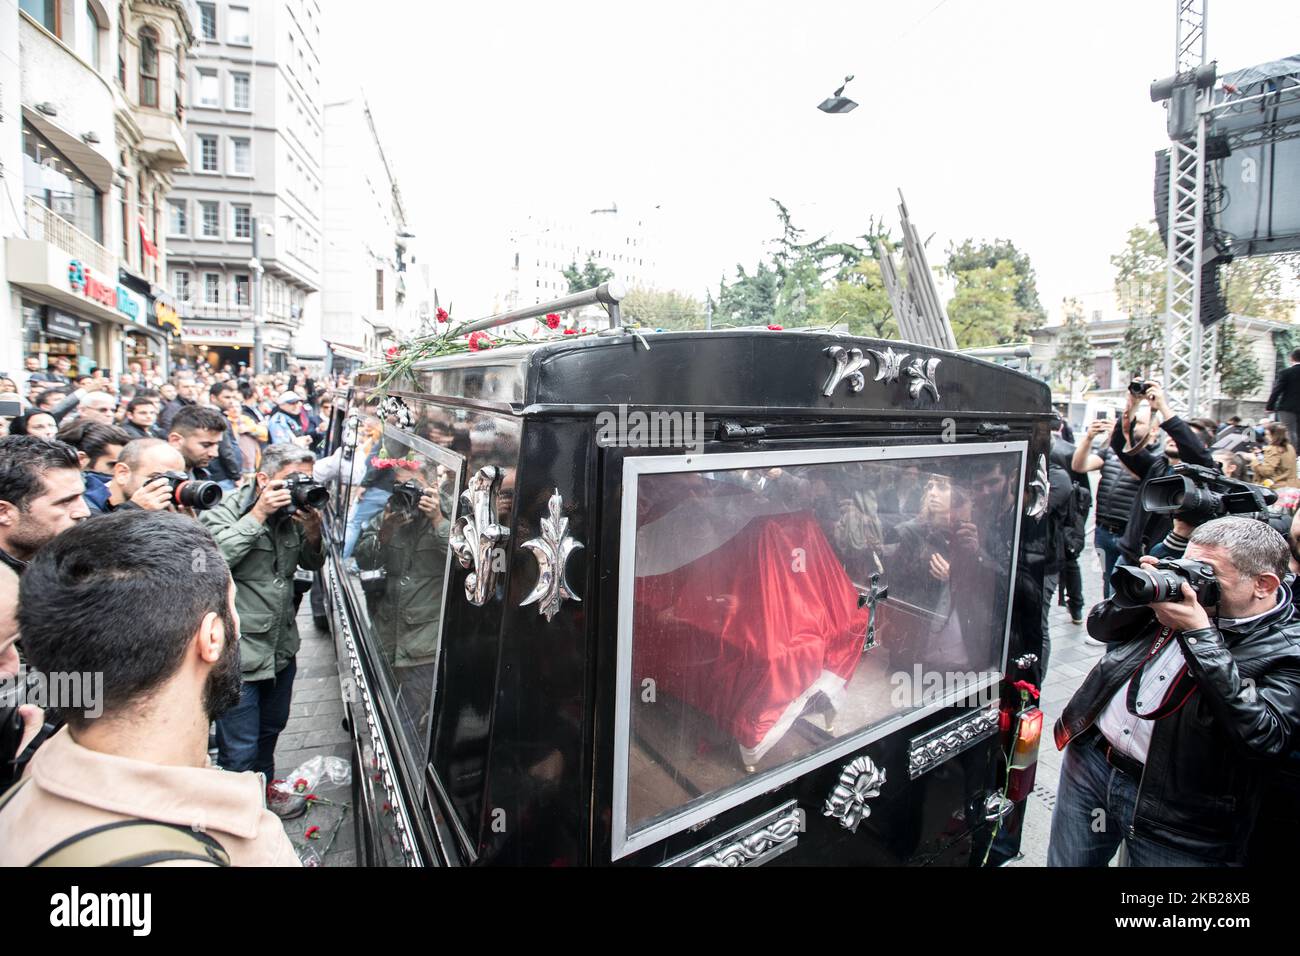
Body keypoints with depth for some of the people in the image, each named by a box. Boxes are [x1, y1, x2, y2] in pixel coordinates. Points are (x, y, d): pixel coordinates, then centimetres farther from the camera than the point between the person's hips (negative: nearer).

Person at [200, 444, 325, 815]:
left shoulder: (294, 510, 1)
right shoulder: (226, 510, -13)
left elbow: (313, 564, 10)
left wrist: (312, 533, -10)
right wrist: (258, 515, -27)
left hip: (282, 646, 6)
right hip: (240, 652, -6)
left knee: (271, 727, 26)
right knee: (240, 748, 4)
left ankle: (262, 788, 48)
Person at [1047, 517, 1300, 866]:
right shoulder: (1182, 593, 4)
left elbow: (1264, 736, -26)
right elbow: (1099, 626, 11)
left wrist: (1199, 634, -27)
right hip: (1089, 760, 5)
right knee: (1064, 861, 18)